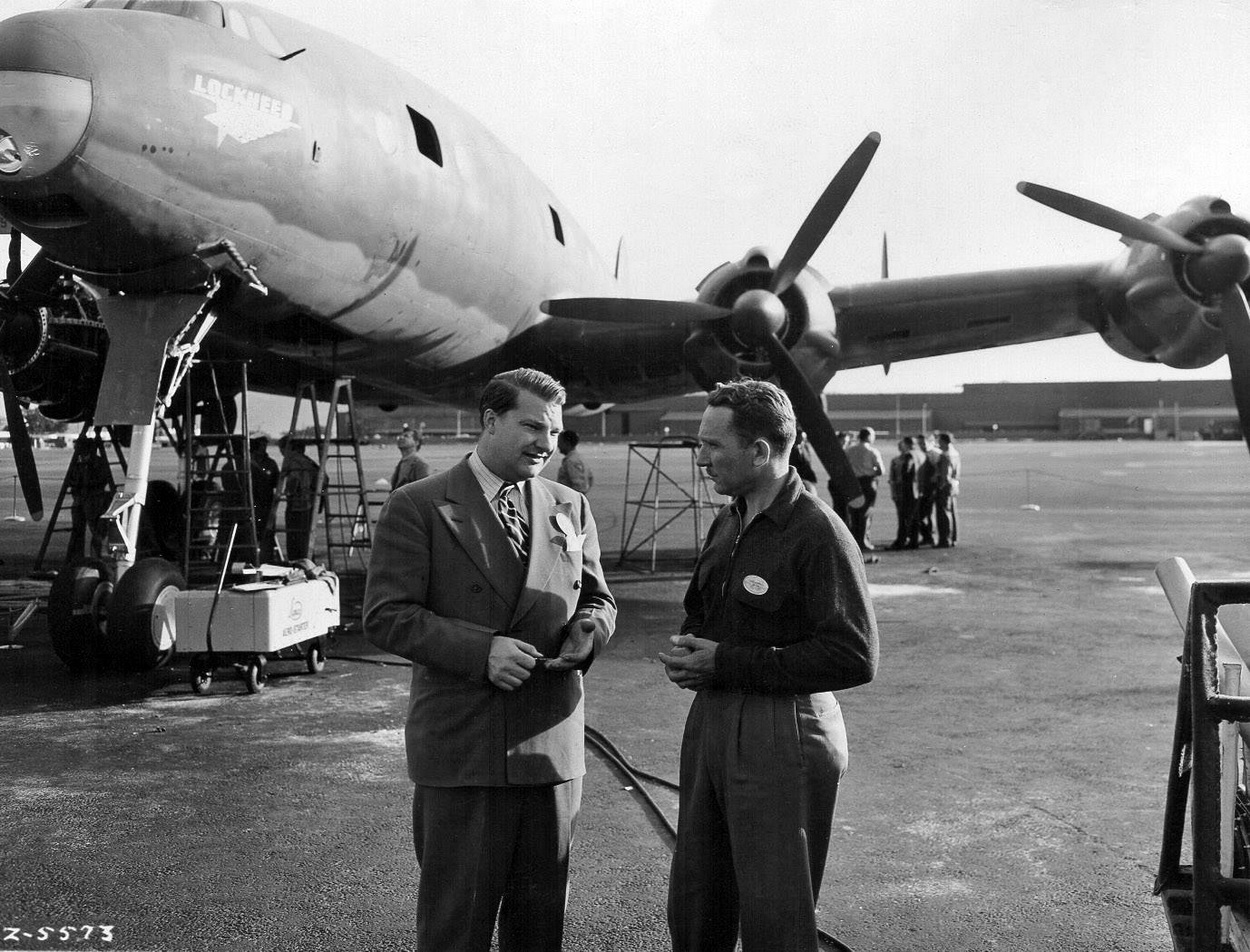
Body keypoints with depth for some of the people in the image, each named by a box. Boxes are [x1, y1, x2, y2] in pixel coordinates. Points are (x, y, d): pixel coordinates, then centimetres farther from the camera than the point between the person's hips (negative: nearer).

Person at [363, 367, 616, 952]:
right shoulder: (416, 508, -3)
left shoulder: (570, 509, 12)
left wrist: (589, 630, -4)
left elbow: (597, 599, 20)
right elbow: (385, 617, -9)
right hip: (459, 748, -4)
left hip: (553, 745, 4)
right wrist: (480, 649, -20)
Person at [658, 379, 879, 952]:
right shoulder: (727, 523, 11)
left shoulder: (819, 534, -15)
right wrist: (686, 650, 0)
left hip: (782, 735, -8)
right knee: (694, 904, 17)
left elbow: (855, 658, -20)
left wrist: (728, 663, -18)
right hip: (710, 721, 8)